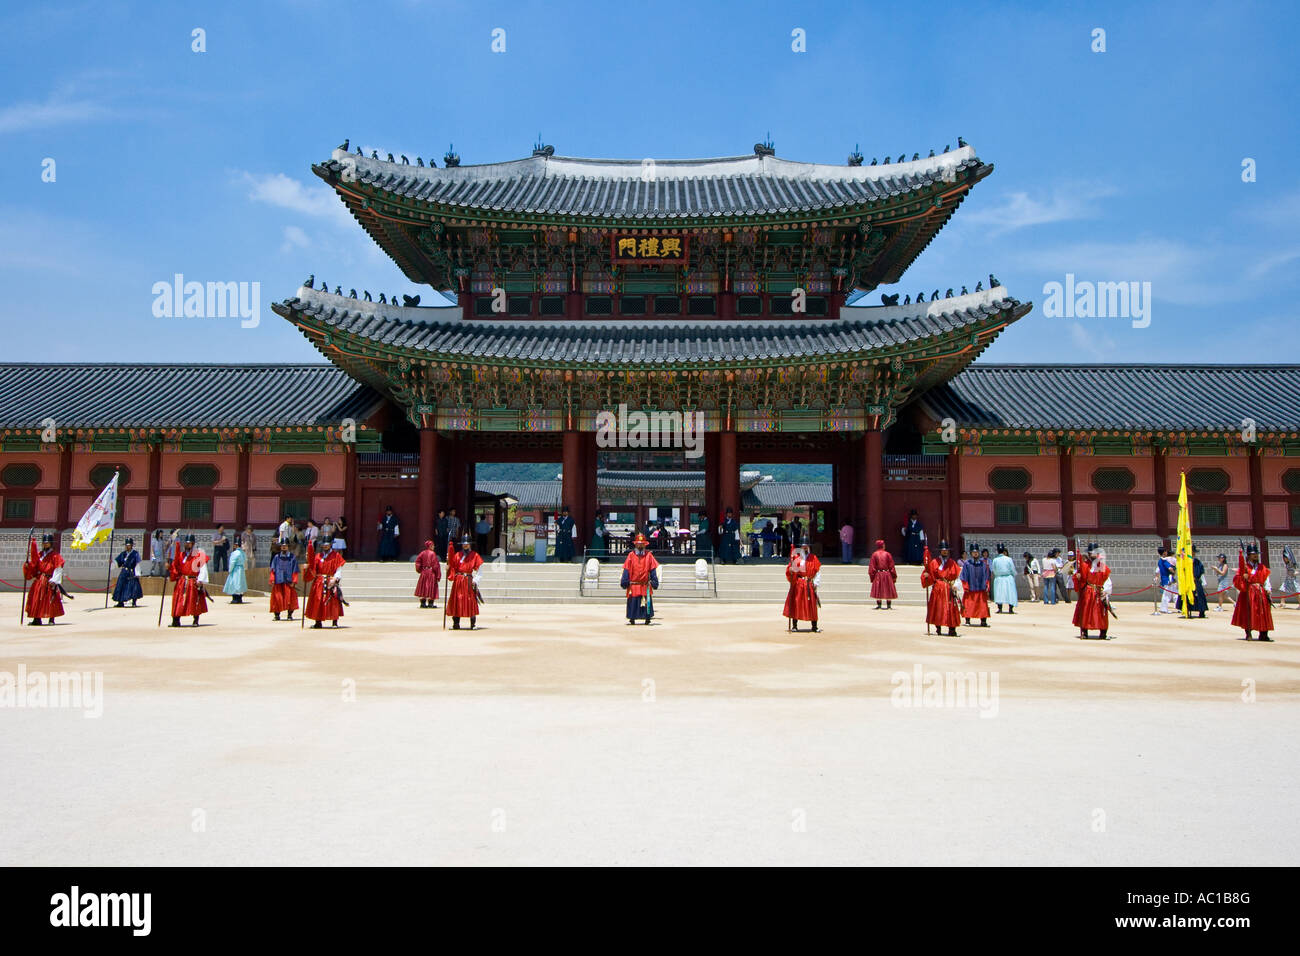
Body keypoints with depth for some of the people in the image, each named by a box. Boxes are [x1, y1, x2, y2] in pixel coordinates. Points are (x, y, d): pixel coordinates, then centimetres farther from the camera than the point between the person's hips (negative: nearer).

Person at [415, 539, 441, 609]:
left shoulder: (423, 553, 5)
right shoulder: (433, 553, -10)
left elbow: (417, 561, 3)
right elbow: (436, 564, -12)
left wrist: (419, 570, 14)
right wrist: (438, 575, -8)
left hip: (424, 572, 5)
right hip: (431, 572, -5)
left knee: (423, 587, 10)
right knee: (431, 587, 1)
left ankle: (423, 603, 11)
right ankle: (430, 603, 0)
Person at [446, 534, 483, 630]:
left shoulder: (475, 556, 3)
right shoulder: (457, 555, 11)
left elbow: (479, 571, 0)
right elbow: (452, 567, 12)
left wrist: (475, 581, -10)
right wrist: (448, 561, -7)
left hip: (469, 581, -3)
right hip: (458, 581, 3)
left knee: (471, 601, -6)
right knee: (456, 601, 2)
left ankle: (473, 624, -1)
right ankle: (456, 624, 9)